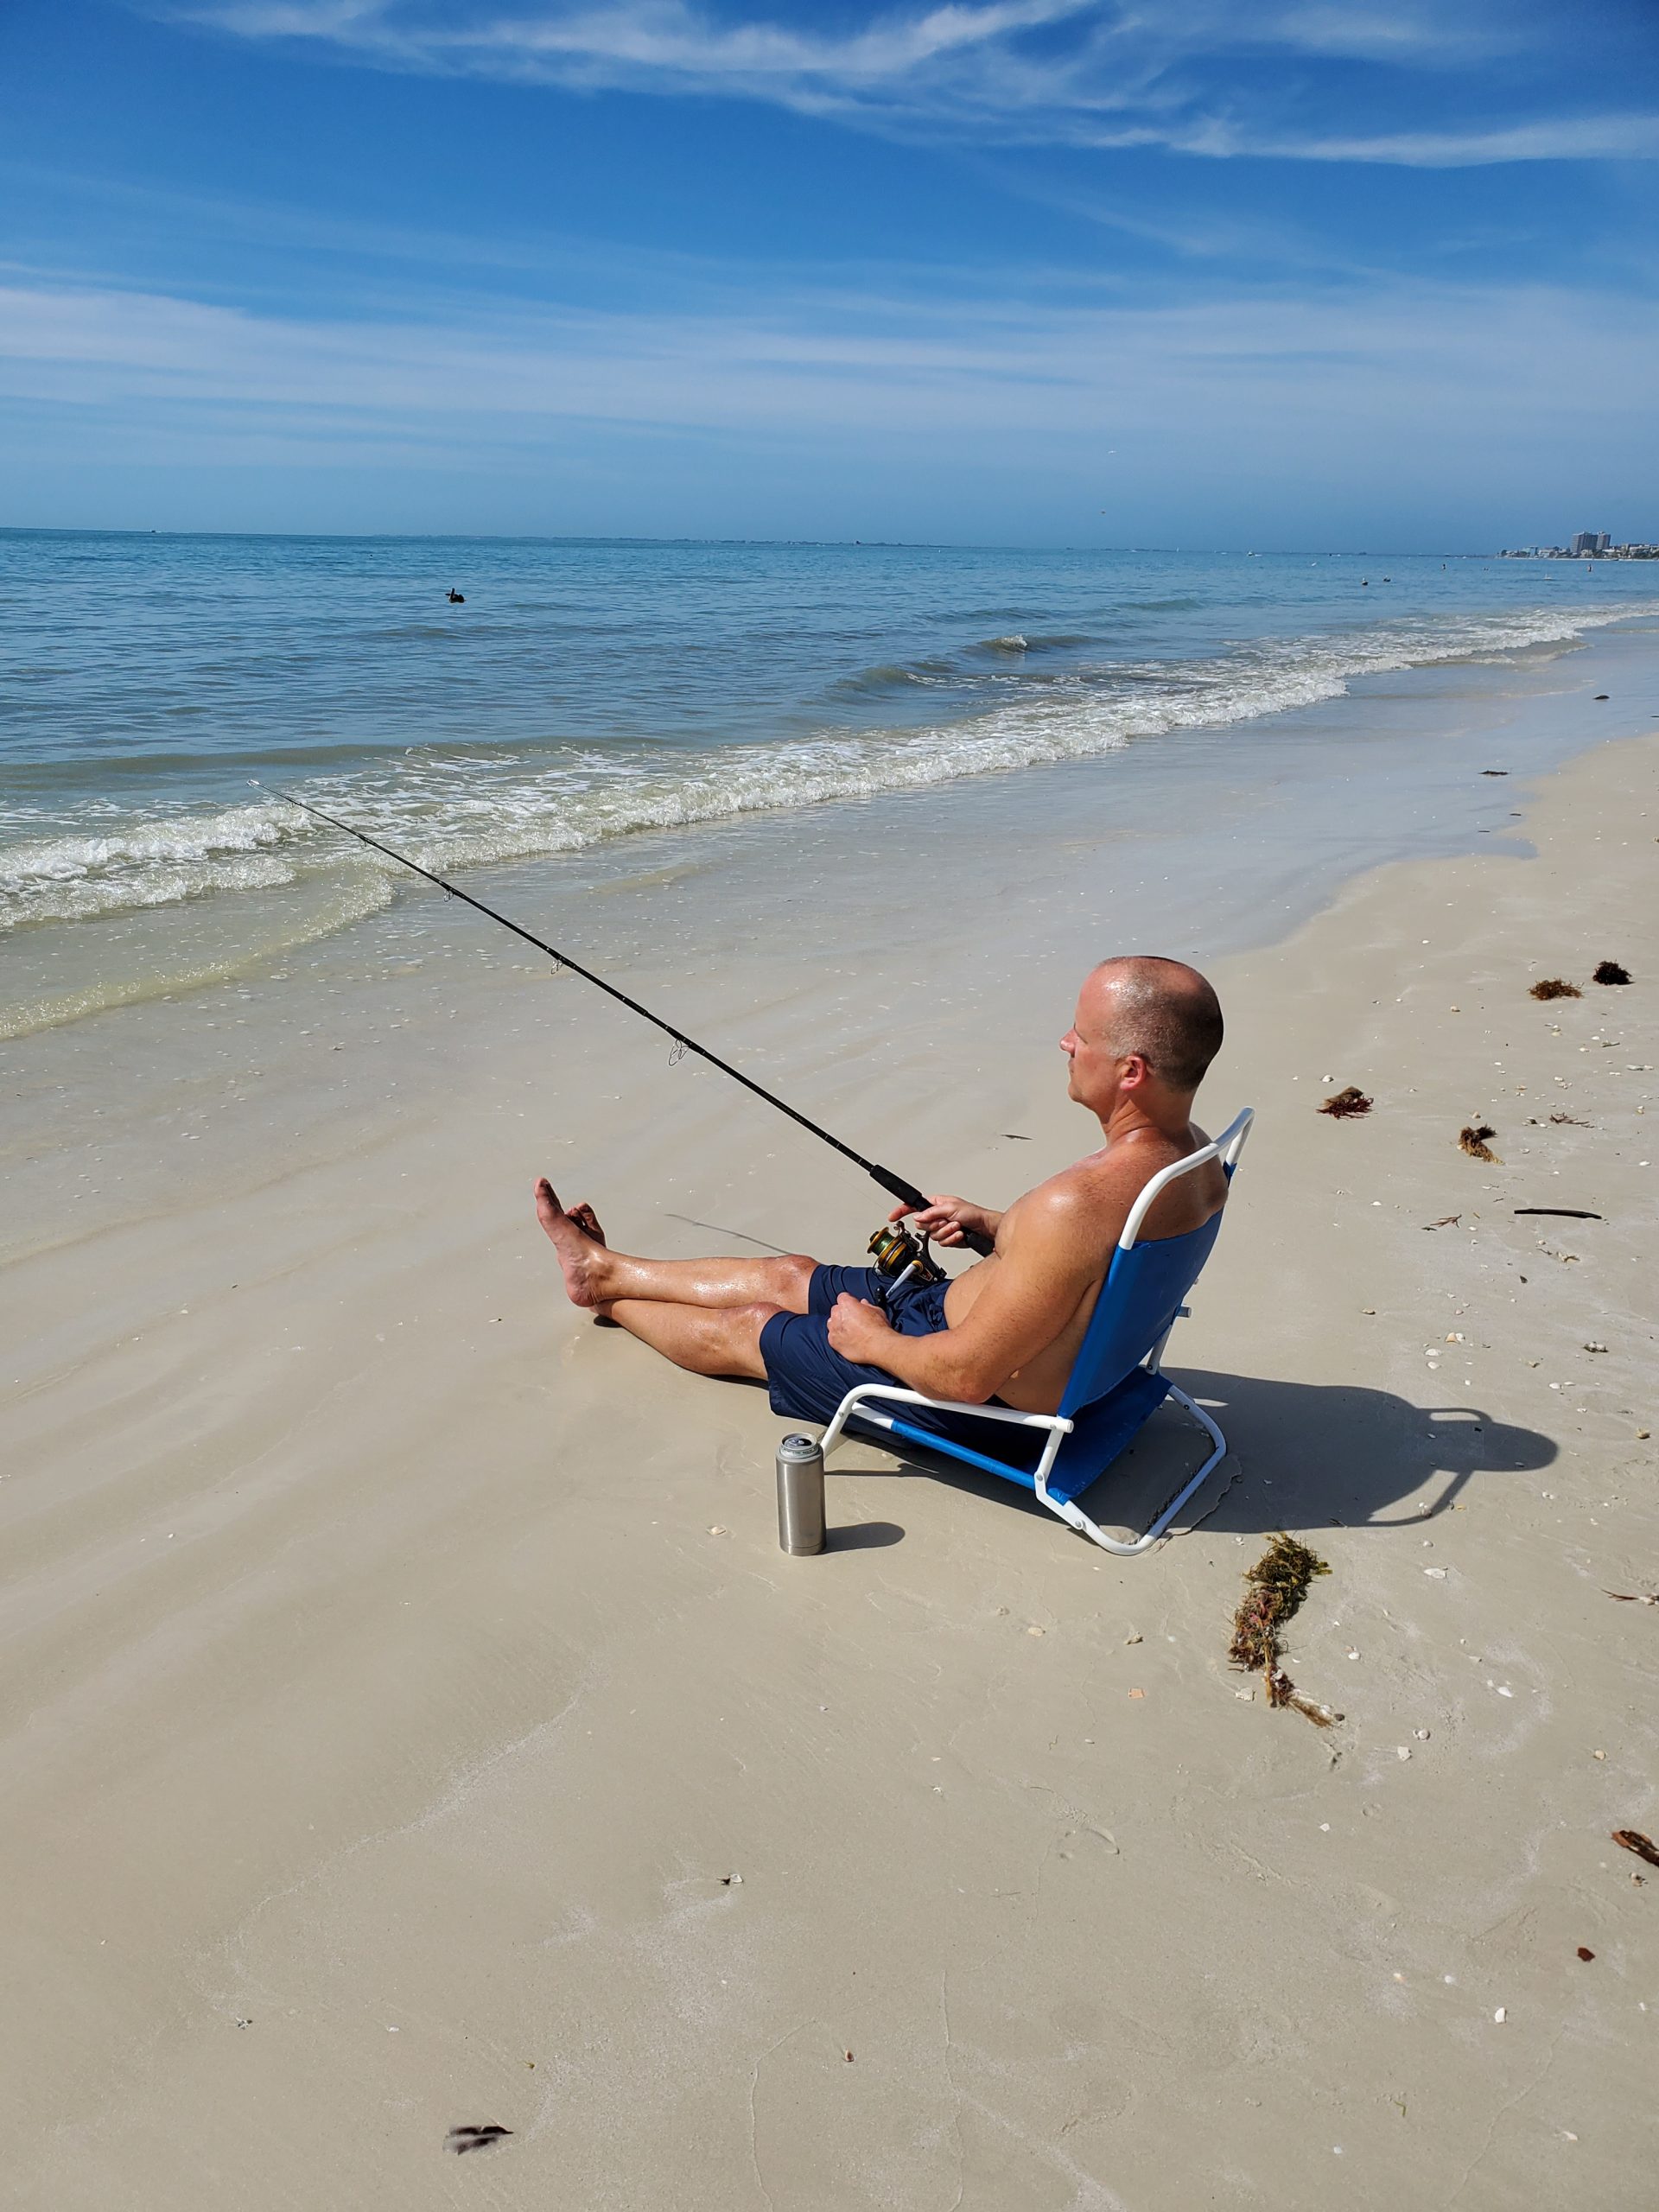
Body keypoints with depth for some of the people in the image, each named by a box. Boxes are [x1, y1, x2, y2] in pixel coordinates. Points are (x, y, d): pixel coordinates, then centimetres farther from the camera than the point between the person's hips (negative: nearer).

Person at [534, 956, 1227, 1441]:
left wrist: (870, 1339, -13)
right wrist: (994, 1227, 5)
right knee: (788, 1275, 21)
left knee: (746, 1327, 14)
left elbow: (966, 1376, -32)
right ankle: (605, 1269, 43)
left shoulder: (1081, 1203, -39)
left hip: (987, 1408, -8)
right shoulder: (1198, 1158, -10)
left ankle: (606, 1296, 44)